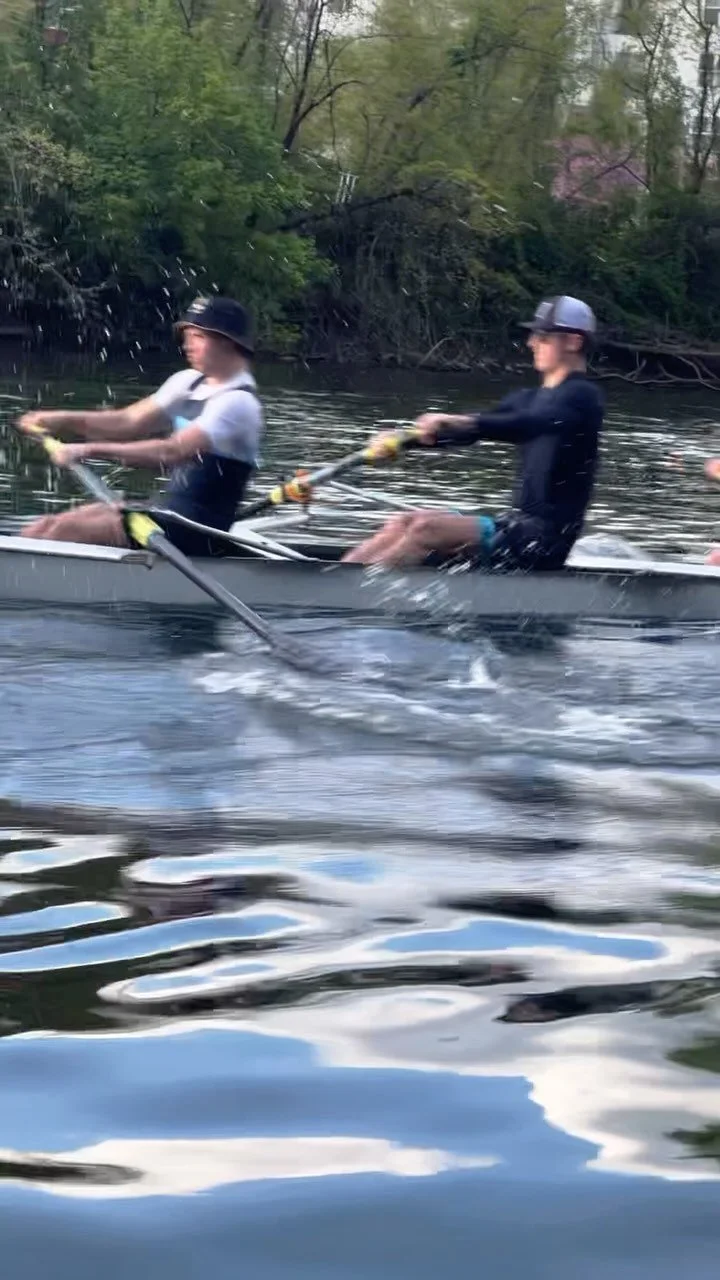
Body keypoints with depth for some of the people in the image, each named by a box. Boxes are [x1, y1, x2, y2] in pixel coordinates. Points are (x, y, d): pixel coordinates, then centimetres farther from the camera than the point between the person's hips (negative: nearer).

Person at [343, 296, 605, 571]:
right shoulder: (528, 400, 19)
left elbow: (529, 426, -27)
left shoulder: (582, 396, -8)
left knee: (427, 529, -22)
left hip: (545, 538, -8)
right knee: (403, 524, -5)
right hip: (518, 526, 8)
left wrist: (461, 422, -42)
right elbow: (473, 430, 11)